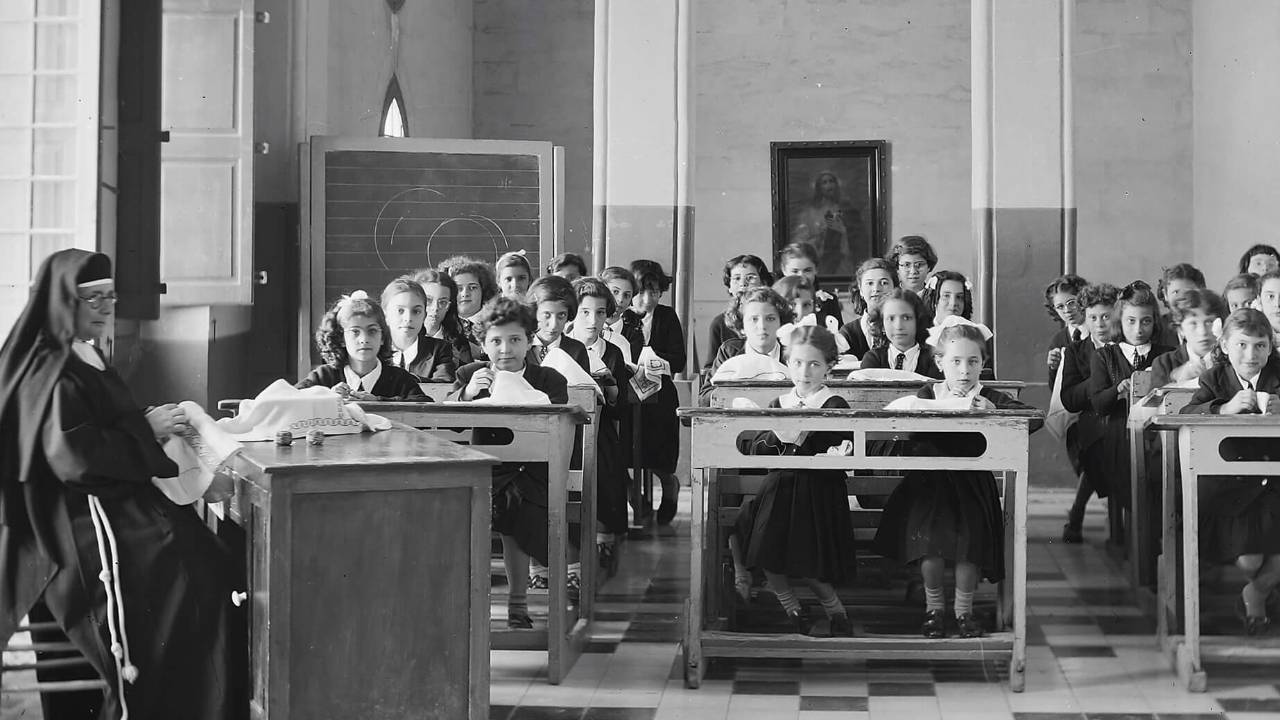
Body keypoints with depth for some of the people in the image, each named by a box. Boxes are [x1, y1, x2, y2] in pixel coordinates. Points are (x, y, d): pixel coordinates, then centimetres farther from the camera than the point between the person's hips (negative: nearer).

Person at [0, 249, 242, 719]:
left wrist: (152, 423, 6)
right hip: (84, 521, -10)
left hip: (119, 502, 10)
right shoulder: (52, 373, -13)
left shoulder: (85, 359, 16)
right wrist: (146, 429, -13)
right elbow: (73, 459, -21)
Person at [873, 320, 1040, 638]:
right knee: (930, 544, -15)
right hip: (931, 480, 0)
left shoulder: (988, 397, 4)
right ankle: (934, 607, 8)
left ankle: (964, 609, 7)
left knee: (970, 544, -15)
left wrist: (994, 411, -21)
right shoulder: (929, 393, 7)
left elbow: (1033, 418, -8)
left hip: (972, 482, 0)